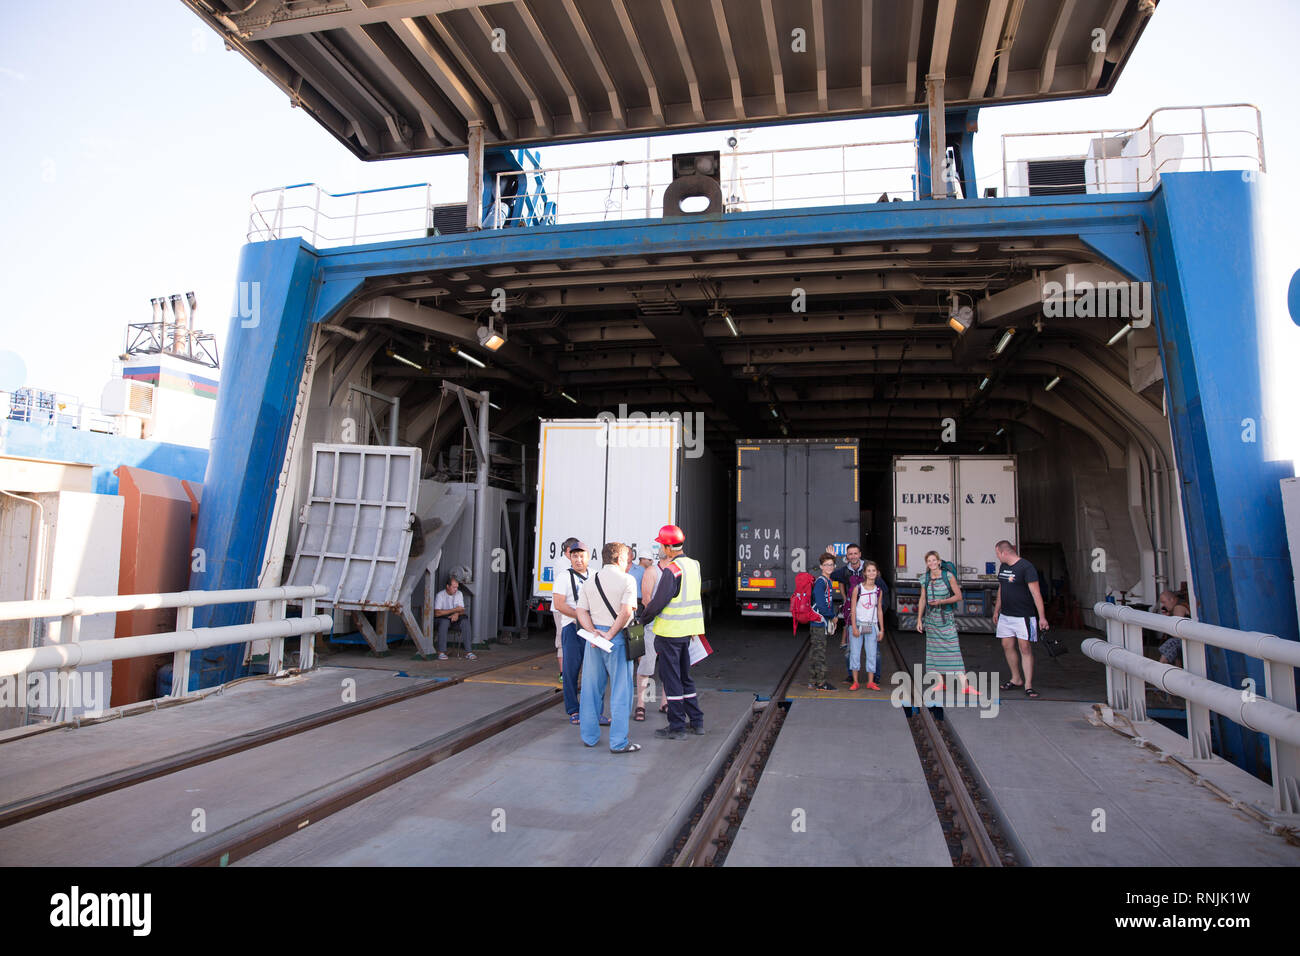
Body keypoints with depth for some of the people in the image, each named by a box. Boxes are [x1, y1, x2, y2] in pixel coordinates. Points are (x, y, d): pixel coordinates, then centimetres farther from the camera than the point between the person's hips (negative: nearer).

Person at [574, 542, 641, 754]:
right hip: (617, 638, -5)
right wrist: (610, 634, -12)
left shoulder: (590, 581, 11)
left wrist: (593, 633, -6)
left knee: (591, 688, 13)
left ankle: (589, 736, 23)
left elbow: (581, 611, 3)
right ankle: (619, 742, 2)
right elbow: (626, 611, -17)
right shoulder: (627, 580, -6)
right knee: (620, 689, 1)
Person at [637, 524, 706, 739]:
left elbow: (658, 602, -17)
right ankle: (696, 722, 24)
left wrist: (641, 619, -3)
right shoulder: (694, 564, 7)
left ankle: (677, 727, 6)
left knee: (671, 677, 1)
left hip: (669, 631, -9)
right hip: (687, 629, 9)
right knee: (684, 675, 18)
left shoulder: (672, 570, -18)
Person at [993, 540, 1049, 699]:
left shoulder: (1026, 567, -14)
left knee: (1025, 648, -6)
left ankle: (1028, 685, -2)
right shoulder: (1003, 567, 11)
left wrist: (1042, 617, -19)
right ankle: (1016, 680, 21)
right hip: (1005, 615, 8)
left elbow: (1036, 593, -16)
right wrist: (996, 610, 24)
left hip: (1023, 615, -8)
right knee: (1007, 646, 8)